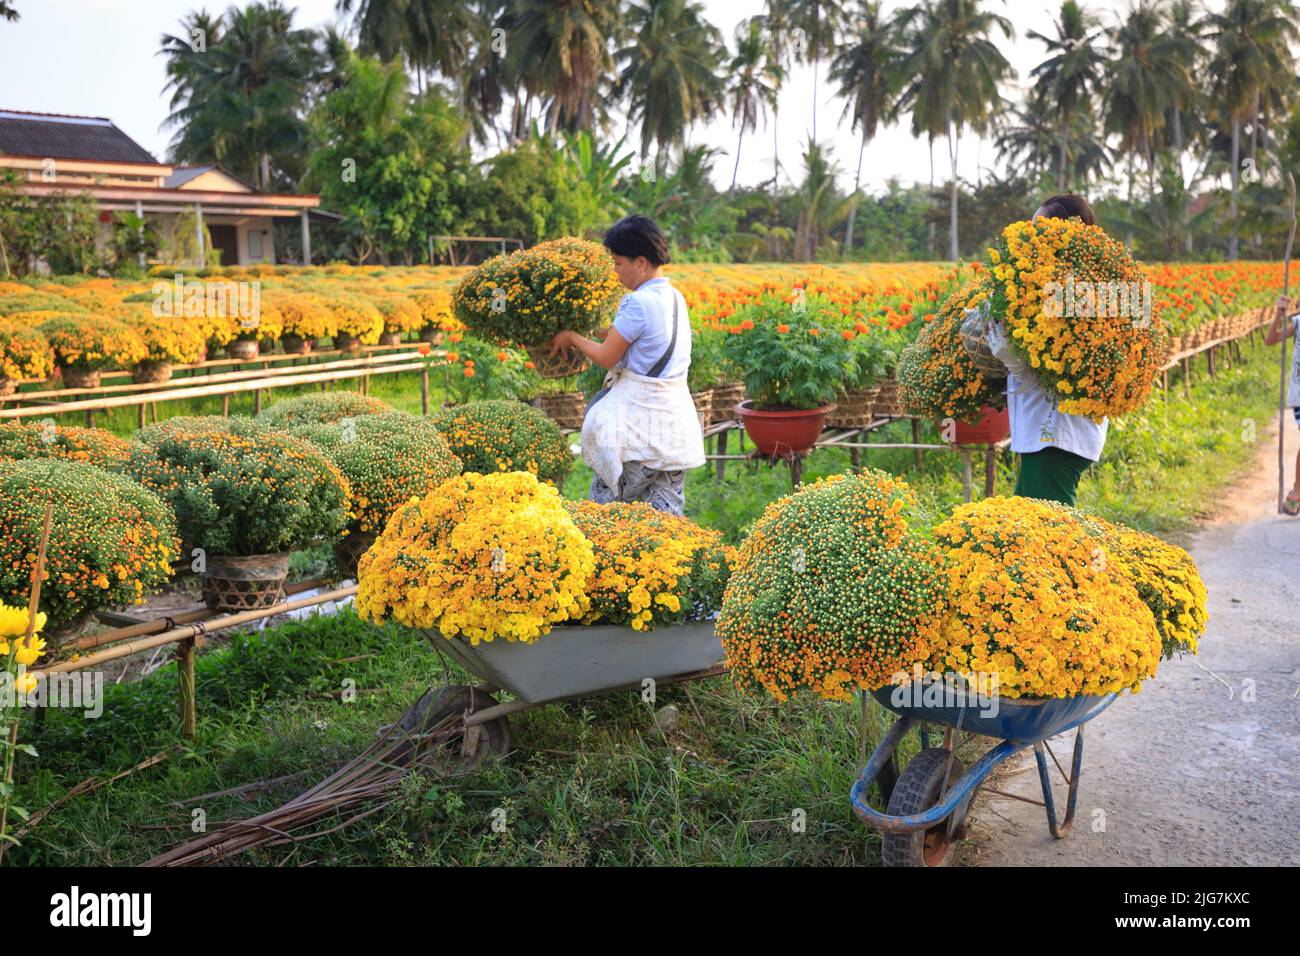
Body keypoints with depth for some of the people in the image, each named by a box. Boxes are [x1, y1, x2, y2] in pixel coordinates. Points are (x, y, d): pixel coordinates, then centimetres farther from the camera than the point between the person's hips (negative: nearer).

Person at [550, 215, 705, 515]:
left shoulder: (638, 303, -18)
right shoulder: (676, 298, 8)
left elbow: (606, 357, -12)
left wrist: (572, 337, 4)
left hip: (639, 417, -8)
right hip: (676, 418, 8)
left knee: (605, 504, 4)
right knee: (666, 511, 10)